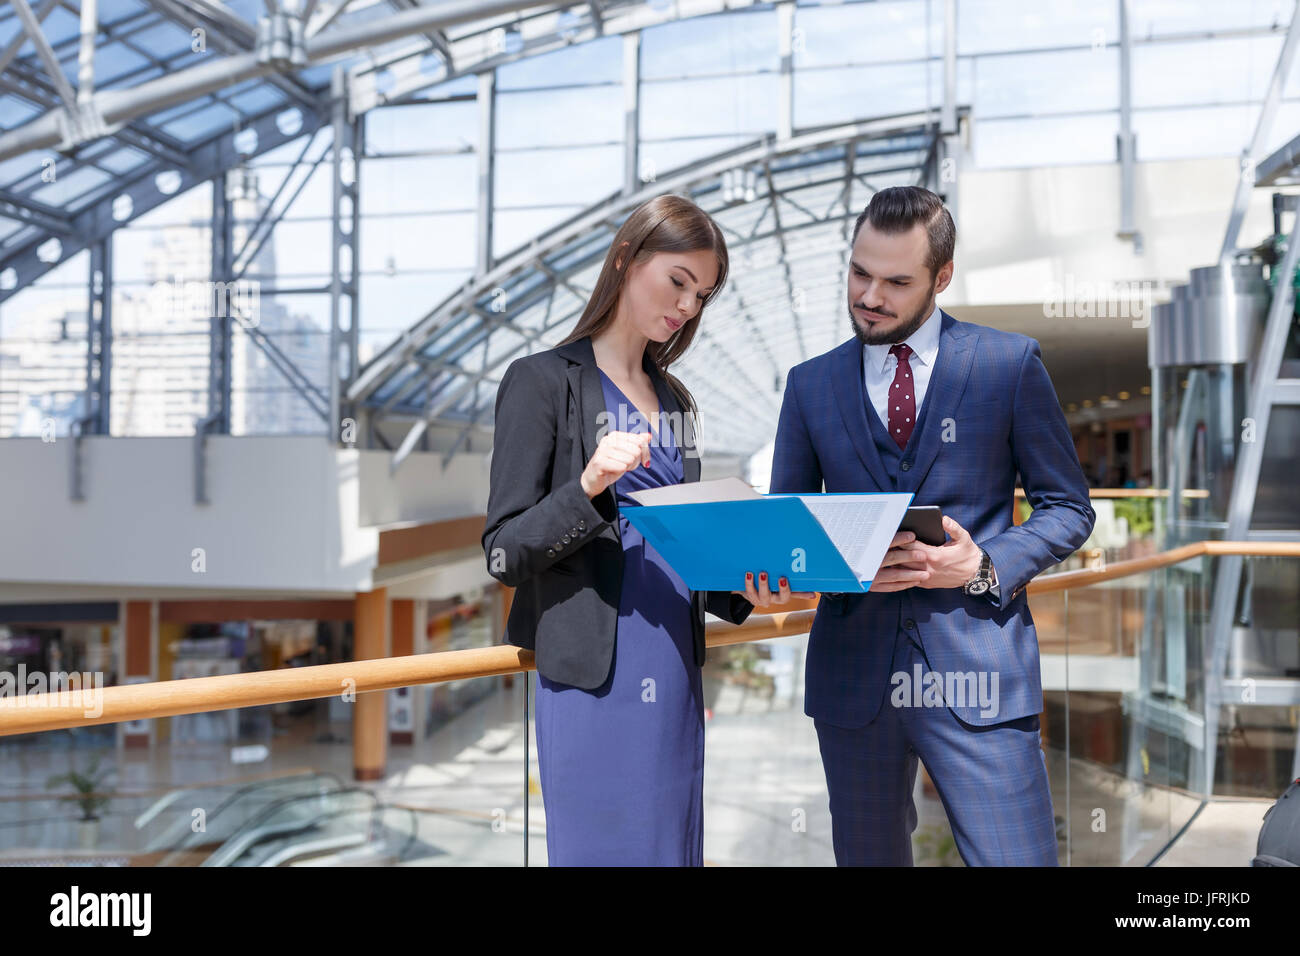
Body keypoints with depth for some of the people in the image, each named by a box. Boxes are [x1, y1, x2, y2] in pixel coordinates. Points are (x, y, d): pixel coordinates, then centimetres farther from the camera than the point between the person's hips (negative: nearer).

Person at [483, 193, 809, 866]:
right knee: (601, 848, 2)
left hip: (674, 678, 6)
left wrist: (740, 590, 1)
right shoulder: (543, 382, -3)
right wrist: (588, 487, -24)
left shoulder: (674, 400, 17)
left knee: (672, 845, 12)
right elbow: (504, 554, -8)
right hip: (593, 681, -6)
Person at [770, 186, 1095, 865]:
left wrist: (986, 567, -13)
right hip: (852, 674, 3)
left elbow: (1068, 507, 5)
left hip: (975, 667, -2)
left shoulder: (1010, 364, 2)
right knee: (867, 859, 15)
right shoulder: (810, 384, 9)